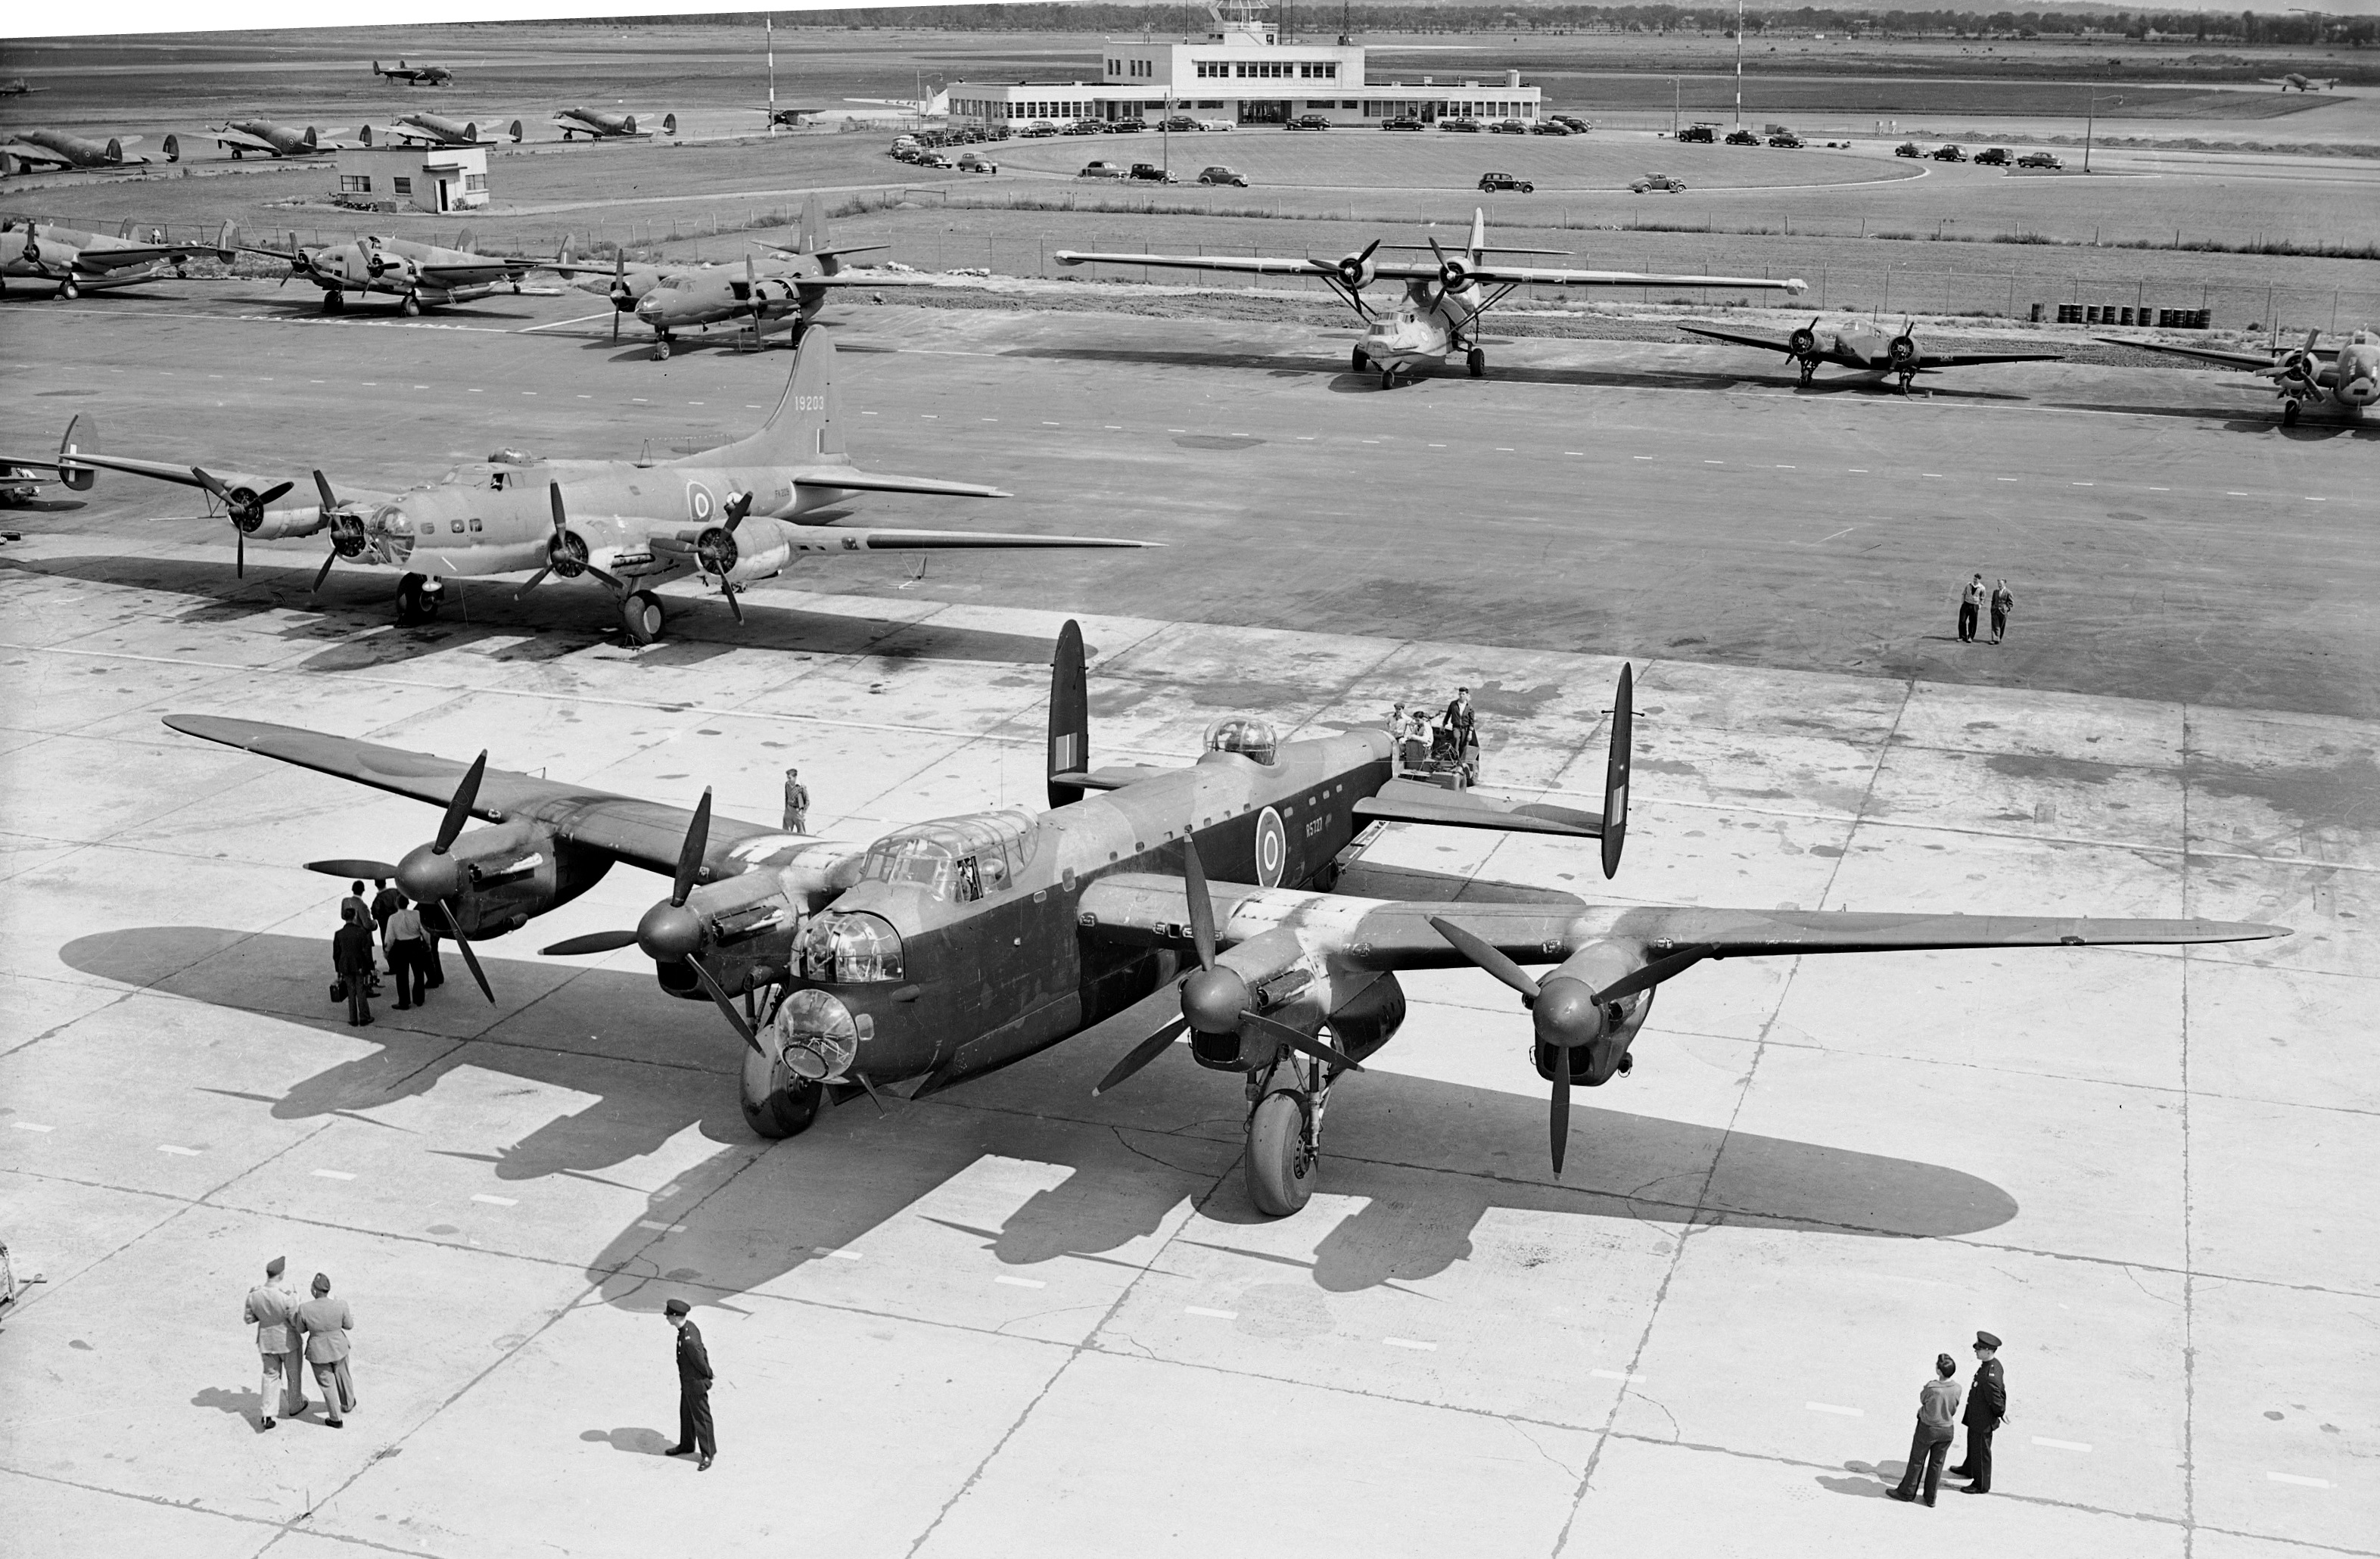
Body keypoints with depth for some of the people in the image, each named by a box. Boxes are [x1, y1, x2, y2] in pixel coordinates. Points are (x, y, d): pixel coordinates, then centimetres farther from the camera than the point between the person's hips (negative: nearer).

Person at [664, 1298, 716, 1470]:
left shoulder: (689, 1341, -37)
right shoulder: (689, 1325, -7)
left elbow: (701, 1362, -26)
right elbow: (703, 1352, 5)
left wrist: (707, 1376, -7)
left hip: (696, 1384, -9)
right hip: (687, 1382, 9)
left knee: (701, 1418, 7)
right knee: (686, 1413, 25)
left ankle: (708, 1454, 22)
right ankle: (687, 1445, 45)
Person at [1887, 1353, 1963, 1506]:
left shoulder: (1931, 1388, -30)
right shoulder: (1956, 1389, -16)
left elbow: (1923, 1400, -8)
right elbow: (1953, 1410, -1)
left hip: (1928, 1428, -4)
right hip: (1947, 1430, 4)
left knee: (1917, 1462, 16)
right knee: (1936, 1464, 19)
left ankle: (1906, 1492, 31)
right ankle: (1930, 1497, 31)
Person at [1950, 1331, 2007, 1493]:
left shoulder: (1990, 1376, -39)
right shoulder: (1993, 1364, -7)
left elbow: (1996, 1400, -30)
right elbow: (2001, 1390, 5)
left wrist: (2001, 1413, -10)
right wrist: (2002, 1410, 12)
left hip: (1983, 1421, -10)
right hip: (1975, 1417, 10)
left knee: (1981, 1451, 11)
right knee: (1972, 1443, 31)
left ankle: (1982, 1485, 31)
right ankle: (1969, 1469, 56)